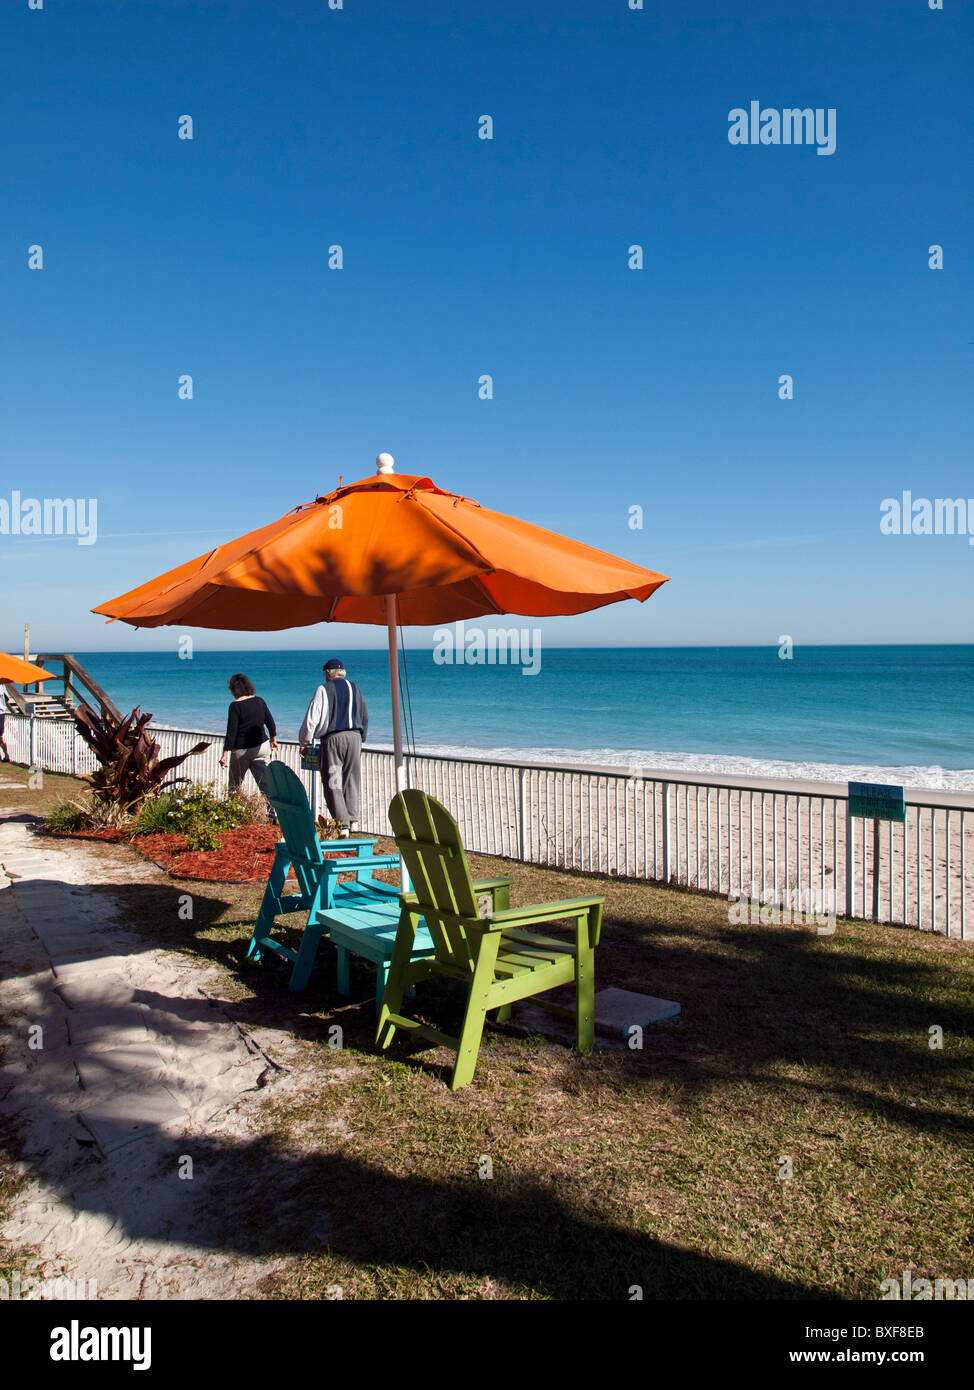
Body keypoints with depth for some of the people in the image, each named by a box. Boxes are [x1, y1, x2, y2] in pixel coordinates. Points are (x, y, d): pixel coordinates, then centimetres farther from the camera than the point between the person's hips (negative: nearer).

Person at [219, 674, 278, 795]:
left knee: (235, 785, 11)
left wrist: (225, 754, -12)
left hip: (241, 750, -4)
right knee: (264, 781, 3)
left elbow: (231, 732, -14)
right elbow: (270, 722, 10)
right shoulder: (259, 701, 3)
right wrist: (273, 740, 25)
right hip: (261, 746, 4)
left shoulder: (235, 706, -11)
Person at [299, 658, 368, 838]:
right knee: (351, 781, 13)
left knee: (333, 784, -1)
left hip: (332, 738, -4)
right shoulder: (355, 689, 15)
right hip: (354, 737, 4)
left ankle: (343, 824, -10)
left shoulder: (323, 690, -1)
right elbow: (365, 718, 18)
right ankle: (353, 820, 10)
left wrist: (305, 743, 7)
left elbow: (311, 720, -4)